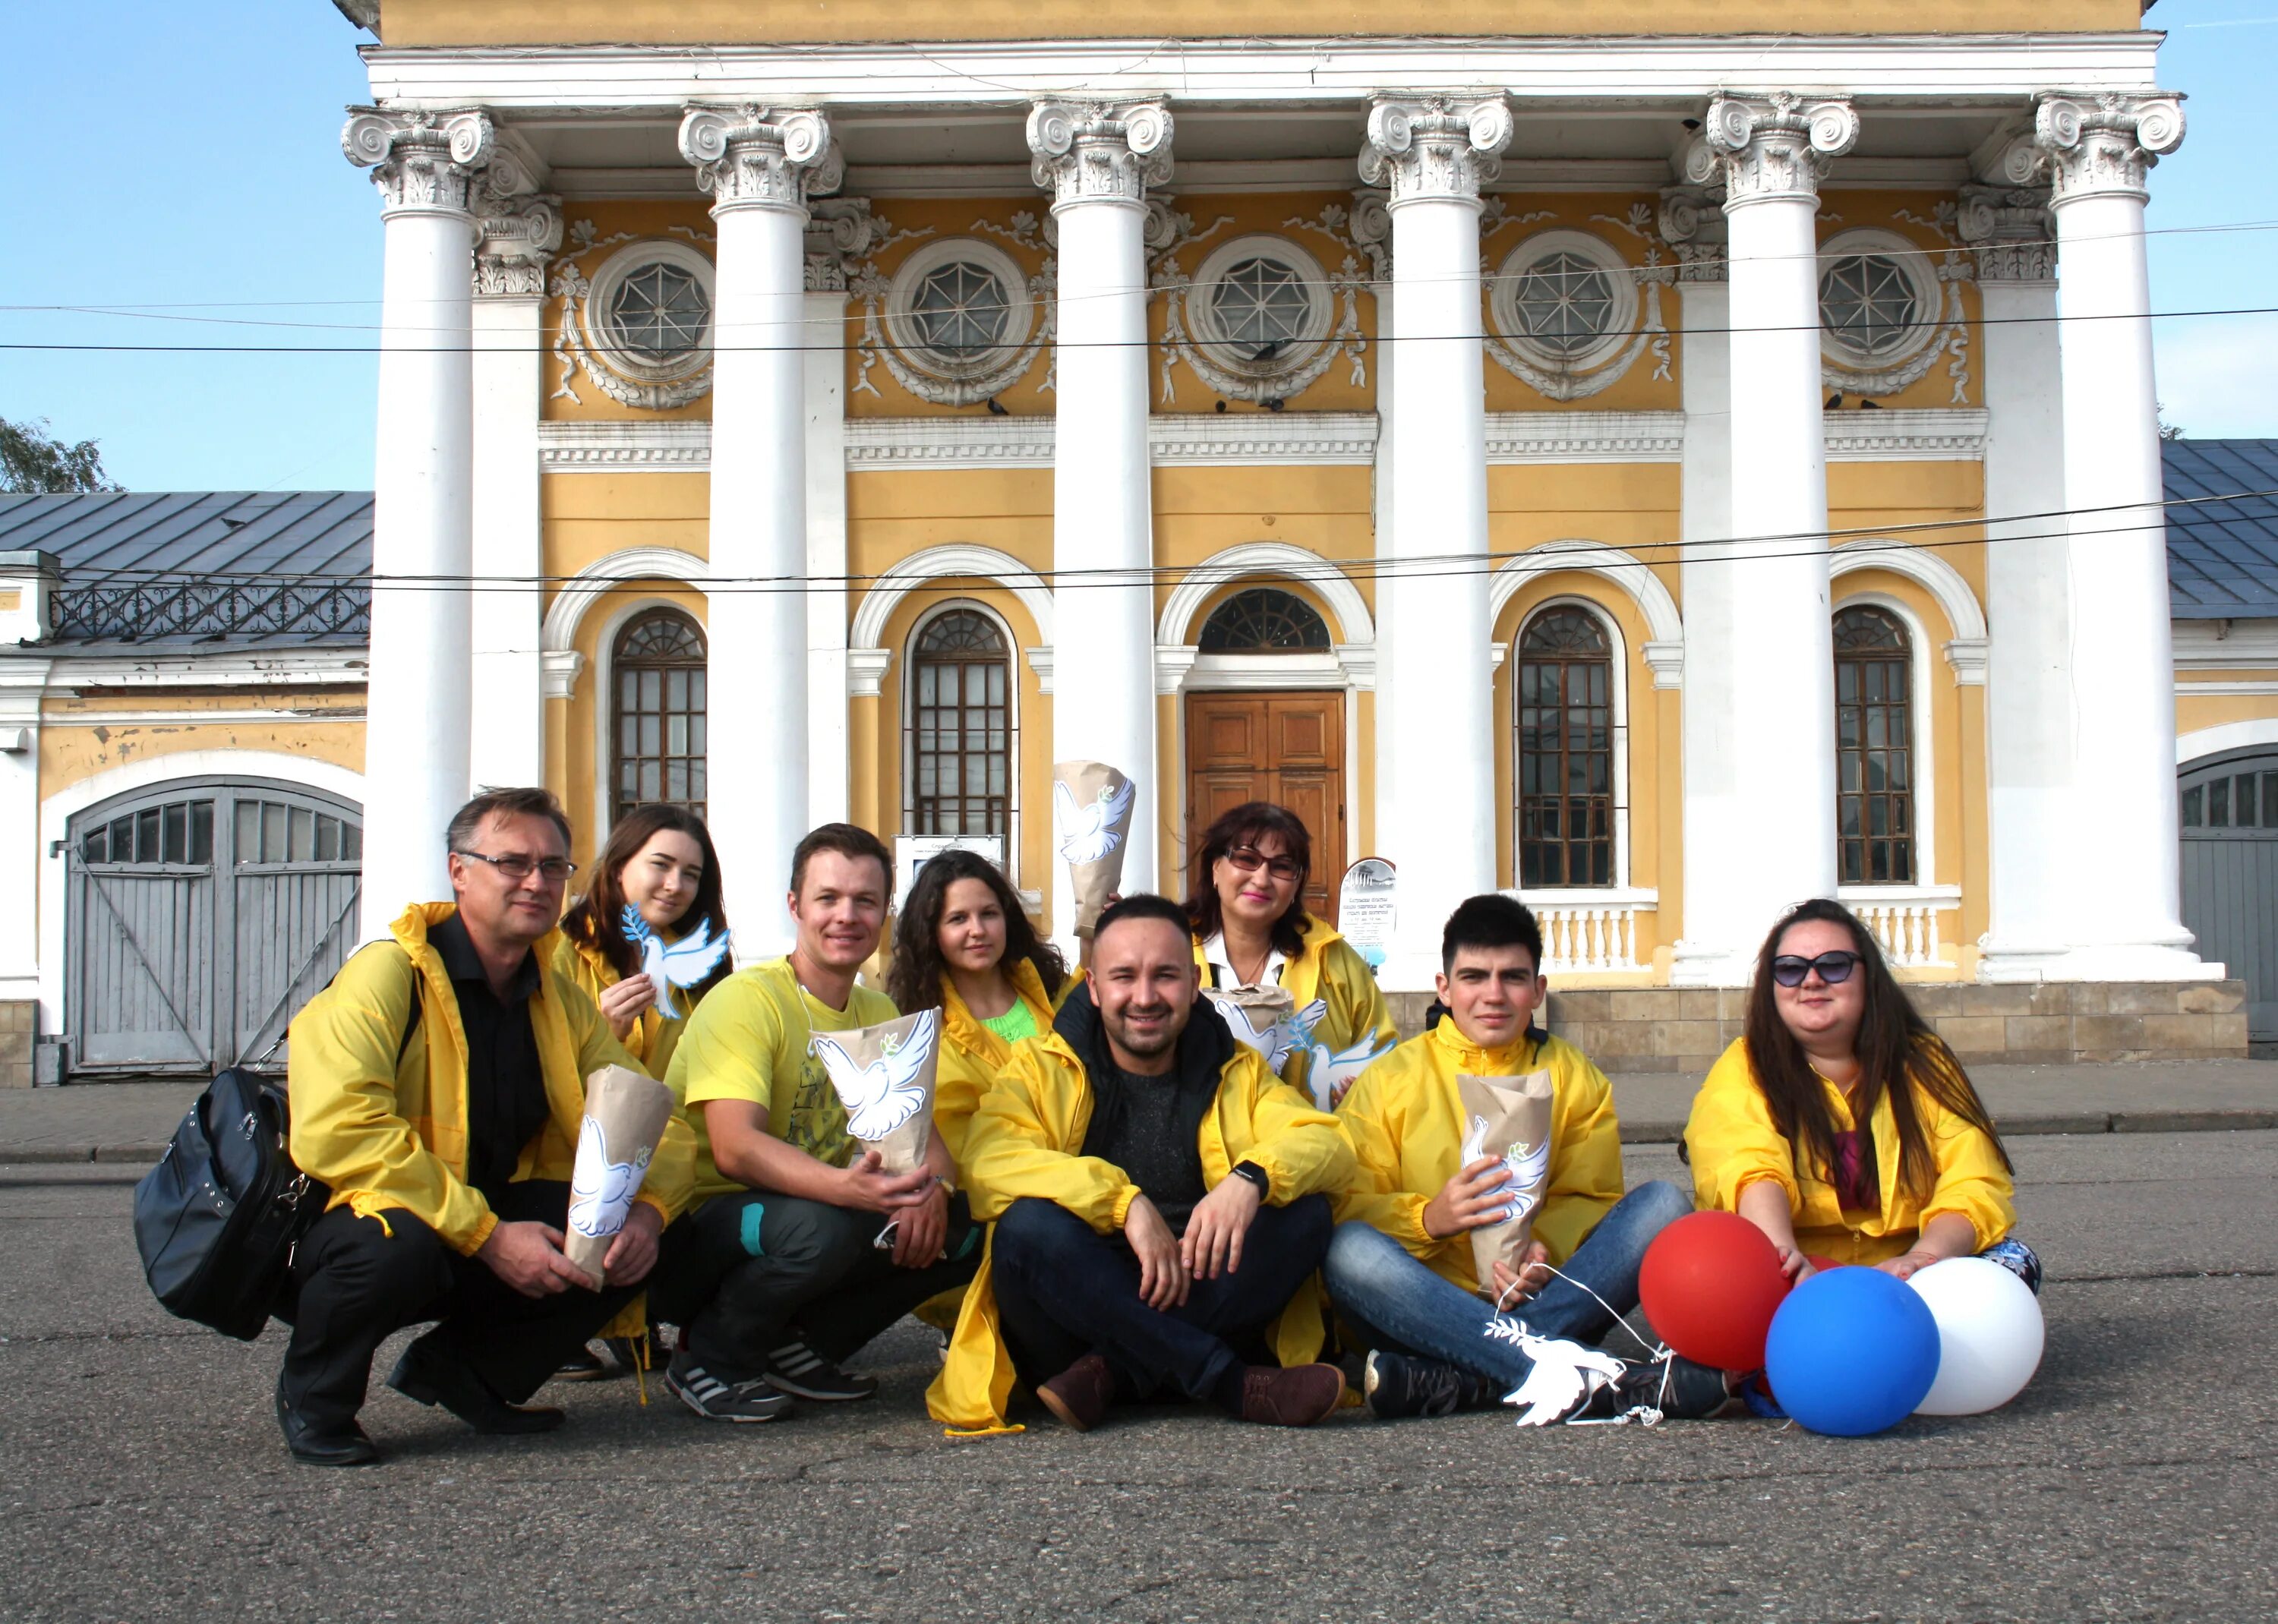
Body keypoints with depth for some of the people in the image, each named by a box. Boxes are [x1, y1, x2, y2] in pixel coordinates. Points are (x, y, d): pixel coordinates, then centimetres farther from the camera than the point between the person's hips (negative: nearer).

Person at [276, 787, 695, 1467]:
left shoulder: (562, 1002, 6)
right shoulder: (386, 976, -16)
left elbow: (651, 1119, 5)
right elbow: (337, 1132, -29)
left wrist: (647, 1212, -19)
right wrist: (488, 1237, -31)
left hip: (492, 1227, 6)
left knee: (631, 1244, -15)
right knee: (397, 1244, -39)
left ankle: (463, 1371, 7)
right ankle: (313, 1396, -6)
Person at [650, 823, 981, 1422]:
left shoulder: (879, 1013, 10)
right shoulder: (747, 999, -15)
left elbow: (919, 1131, 3)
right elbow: (735, 1148, -28)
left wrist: (934, 1187, -22)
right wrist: (846, 1187, -45)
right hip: (702, 1228, -7)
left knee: (959, 1229, -13)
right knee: (822, 1229, -36)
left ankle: (795, 1347, 1)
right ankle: (711, 1356, -9)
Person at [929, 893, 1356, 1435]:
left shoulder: (1238, 1073, 12)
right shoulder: (1041, 1067, 5)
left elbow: (1329, 1145, -4)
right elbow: (988, 1158, -16)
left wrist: (1252, 1177, -26)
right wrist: (1125, 1201, -28)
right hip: (1077, 1308, -2)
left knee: (1306, 1210, -19)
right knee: (1029, 1225, -31)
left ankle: (1113, 1373, -25)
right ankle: (1234, 1384, -31)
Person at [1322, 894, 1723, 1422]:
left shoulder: (1577, 1080, 15)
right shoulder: (1389, 1081, 7)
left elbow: (1588, 1198, 5)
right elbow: (1347, 1206, -4)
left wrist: (1545, 1250, -18)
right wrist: (1429, 1218, -23)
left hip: (1547, 1304, 2)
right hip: (1425, 1310, -2)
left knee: (1663, 1205, -19)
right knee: (1349, 1250, -33)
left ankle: (1454, 1382, -34)